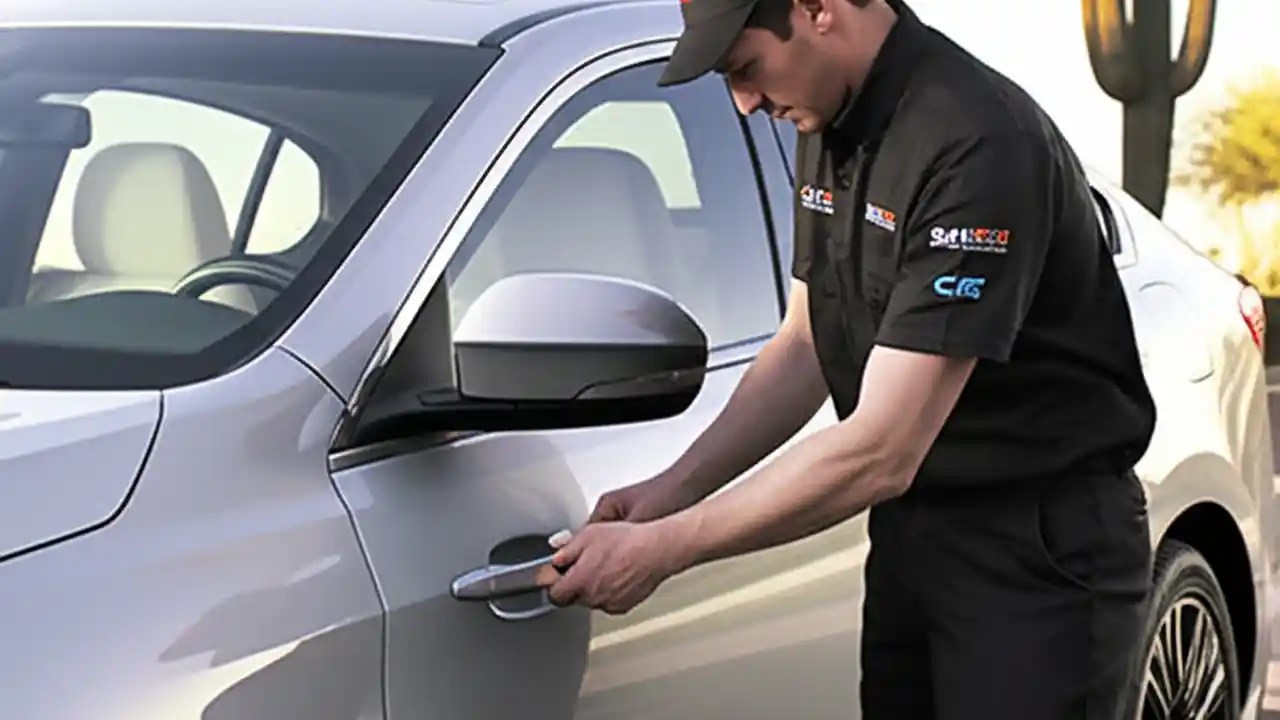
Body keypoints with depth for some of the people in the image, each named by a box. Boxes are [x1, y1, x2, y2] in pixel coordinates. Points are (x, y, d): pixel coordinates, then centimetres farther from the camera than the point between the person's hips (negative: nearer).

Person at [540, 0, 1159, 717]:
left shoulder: (975, 143, -25)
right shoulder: (830, 131, 4)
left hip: (1042, 552, -8)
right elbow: (806, 345, 15)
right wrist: (675, 488, 1)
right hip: (909, 538, 8)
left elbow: (880, 452, -28)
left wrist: (662, 548, -22)